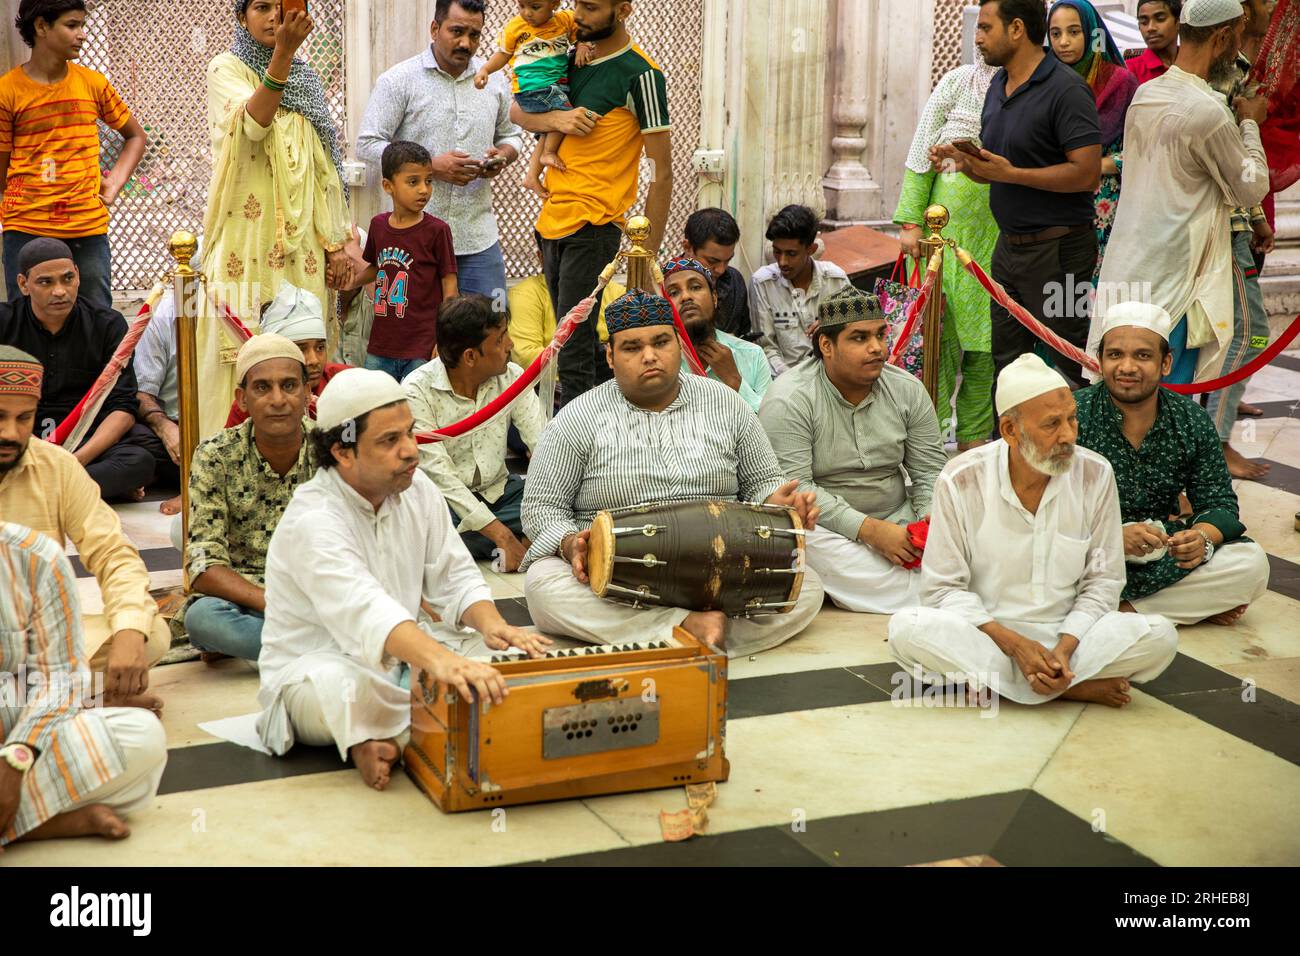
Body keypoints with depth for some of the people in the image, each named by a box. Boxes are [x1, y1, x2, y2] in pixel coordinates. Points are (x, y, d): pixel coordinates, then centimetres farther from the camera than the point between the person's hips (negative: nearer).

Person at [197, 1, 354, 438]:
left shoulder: (305, 79, 17)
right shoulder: (227, 68, 1)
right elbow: (253, 126, -20)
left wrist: (336, 242, 9)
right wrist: (282, 53, -30)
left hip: (301, 237, 5)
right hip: (248, 234, -5)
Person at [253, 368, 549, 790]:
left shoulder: (417, 489, 0)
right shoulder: (312, 521, -25)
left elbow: (455, 578, 2)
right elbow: (364, 611, -43)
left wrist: (491, 624, -22)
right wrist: (440, 659, -60)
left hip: (401, 657, 7)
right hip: (312, 668, -7)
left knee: (503, 654, -15)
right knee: (344, 686, -42)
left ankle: (381, 740, -17)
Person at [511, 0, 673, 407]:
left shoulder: (640, 74, -10)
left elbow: (662, 172, -10)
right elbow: (517, 112, 14)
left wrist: (648, 254, -12)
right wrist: (556, 118, -9)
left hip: (594, 225, -8)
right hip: (553, 220, 8)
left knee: (573, 349, -9)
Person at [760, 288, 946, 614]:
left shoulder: (908, 391, 4)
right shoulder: (789, 401, -12)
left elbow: (930, 471, 7)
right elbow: (793, 489, -20)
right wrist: (871, 530, -25)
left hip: (897, 523, 3)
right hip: (826, 526, -3)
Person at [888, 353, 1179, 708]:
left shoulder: (1095, 475, -5)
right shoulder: (960, 481, -10)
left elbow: (1102, 580, 1)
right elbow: (944, 587, -7)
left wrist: (1065, 648, -16)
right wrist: (1015, 643, -19)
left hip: (1068, 631, 1)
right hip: (986, 633, -1)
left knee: (1159, 637, -23)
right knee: (906, 629, -32)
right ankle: (1075, 687, -22)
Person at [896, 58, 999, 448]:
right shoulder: (958, 81, 2)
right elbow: (921, 153, 1)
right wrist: (910, 221, -6)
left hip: (1000, 231, 2)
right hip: (947, 221, -2)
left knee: (986, 330, 4)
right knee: (939, 329, -4)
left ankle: (973, 438, 14)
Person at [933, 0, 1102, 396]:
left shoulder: (1066, 89, -15)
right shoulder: (997, 86, 12)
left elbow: (1087, 174, -22)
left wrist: (1011, 173, -21)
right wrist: (962, 159, -2)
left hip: (1057, 248, -9)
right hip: (1008, 245, 9)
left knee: (1070, 367, 0)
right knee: (1006, 364, 15)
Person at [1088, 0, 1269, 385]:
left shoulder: (1143, 94, 7)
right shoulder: (1208, 111, -17)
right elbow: (1252, 190, -4)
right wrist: (1250, 124, 9)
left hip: (1126, 265, 8)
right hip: (1170, 279, -8)